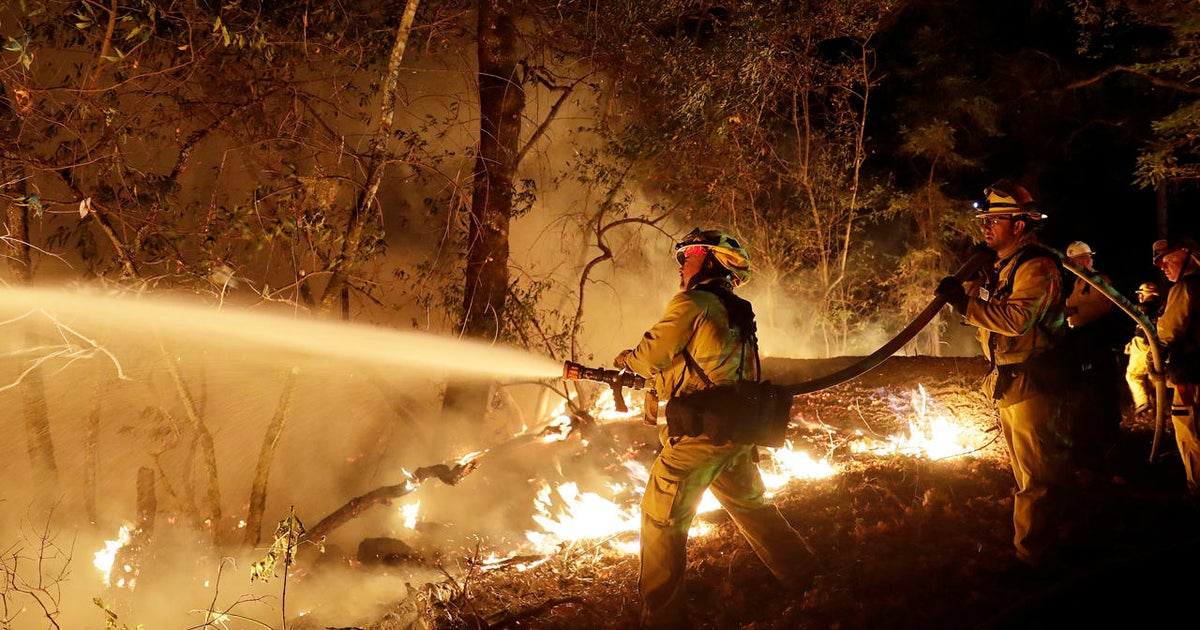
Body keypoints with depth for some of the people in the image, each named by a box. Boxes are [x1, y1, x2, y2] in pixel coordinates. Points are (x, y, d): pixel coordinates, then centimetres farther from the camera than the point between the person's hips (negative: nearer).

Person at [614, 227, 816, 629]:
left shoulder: (692, 304, -12)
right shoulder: (738, 313, 14)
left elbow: (652, 355, -9)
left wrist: (626, 360, 12)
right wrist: (653, 376, 24)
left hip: (701, 431, -8)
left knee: (661, 520, 0)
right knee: (749, 505, 25)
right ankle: (804, 577, 34)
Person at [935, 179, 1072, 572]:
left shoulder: (1037, 266, -16)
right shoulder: (1002, 267, 16)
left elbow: (1018, 318, -28)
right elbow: (987, 313, 17)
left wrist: (966, 304, -24)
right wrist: (961, 292, 1)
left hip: (1032, 383, -11)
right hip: (1007, 382, 11)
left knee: (1038, 474, -7)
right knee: (1026, 470, 17)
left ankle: (1034, 557, -4)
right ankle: (1038, 549, 27)